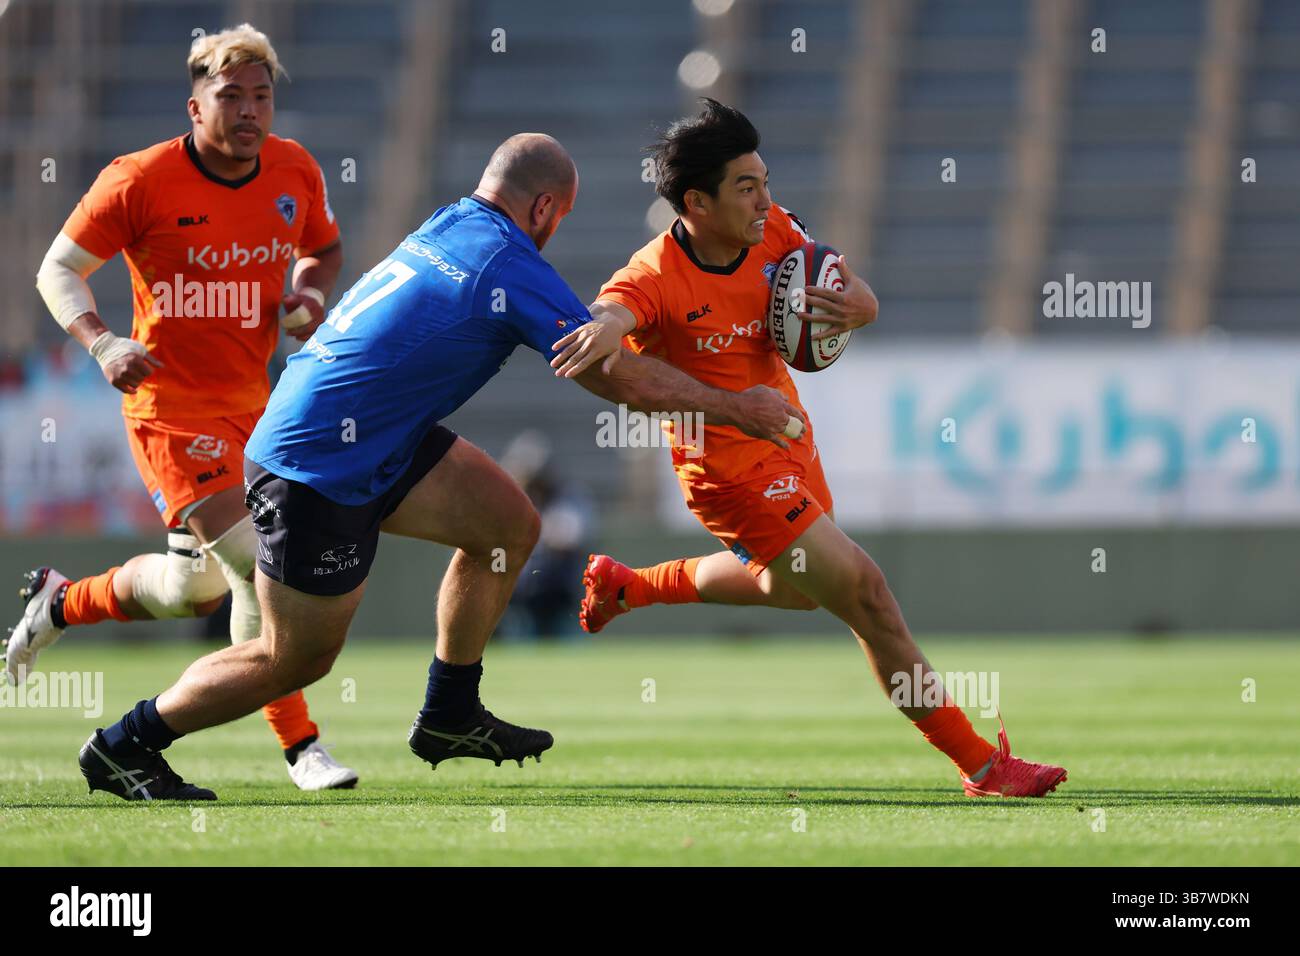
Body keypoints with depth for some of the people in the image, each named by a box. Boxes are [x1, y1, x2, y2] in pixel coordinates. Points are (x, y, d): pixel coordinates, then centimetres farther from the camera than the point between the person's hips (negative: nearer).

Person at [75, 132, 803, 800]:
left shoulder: (450, 227, 6)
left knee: (510, 522, 9)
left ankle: (450, 716, 18)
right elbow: (623, 381, -15)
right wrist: (738, 410, -5)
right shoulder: (511, 268, -19)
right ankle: (126, 746, 15)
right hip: (317, 468, -9)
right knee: (297, 661, 2)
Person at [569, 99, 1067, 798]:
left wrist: (856, 304, -27)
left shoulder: (772, 230, -8)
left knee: (792, 587, 33)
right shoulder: (658, 278, -27)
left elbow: (863, 299, -3)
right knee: (865, 596, -12)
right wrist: (603, 328, -70)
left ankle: (623, 584, 50)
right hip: (732, 470, -9)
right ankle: (980, 765, -4)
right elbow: (607, 312, -46)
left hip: (789, 439, 9)